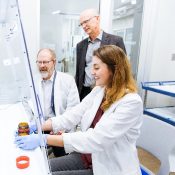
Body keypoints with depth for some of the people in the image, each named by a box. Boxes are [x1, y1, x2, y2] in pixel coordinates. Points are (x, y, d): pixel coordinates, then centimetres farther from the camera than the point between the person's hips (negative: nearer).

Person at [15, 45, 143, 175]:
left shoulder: (131, 102, -23)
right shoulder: (98, 91, 2)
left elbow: (96, 139, -31)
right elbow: (72, 116, -3)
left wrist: (45, 139, -31)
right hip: (86, 157, 6)